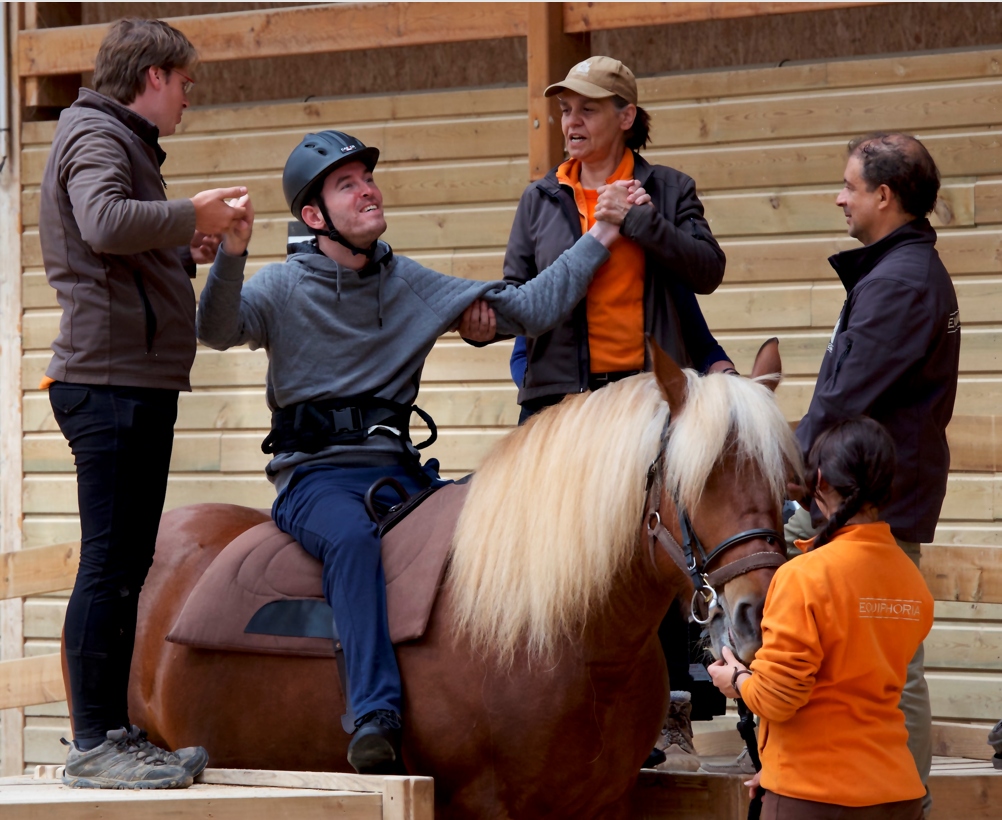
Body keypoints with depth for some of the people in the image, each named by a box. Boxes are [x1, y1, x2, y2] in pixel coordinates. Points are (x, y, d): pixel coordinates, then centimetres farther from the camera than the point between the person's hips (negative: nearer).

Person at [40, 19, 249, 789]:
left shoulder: (120, 140, 25)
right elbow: (105, 224, -27)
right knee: (110, 562, -9)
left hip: (137, 384, 10)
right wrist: (192, 215, -17)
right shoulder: (93, 136, -7)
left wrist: (186, 251, 13)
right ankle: (95, 742, -8)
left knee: (127, 565, 11)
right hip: (111, 380, -10)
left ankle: (114, 734, 16)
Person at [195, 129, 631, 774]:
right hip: (316, 476, -4)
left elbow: (529, 310, 16)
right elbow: (217, 330, -18)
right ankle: (377, 716, -47)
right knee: (353, 538, -37)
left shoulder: (413, 286, 14)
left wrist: (601, 237, 12)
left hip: (397, 470, 4)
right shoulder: (284, 287, 3)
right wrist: (232, 254, -35)